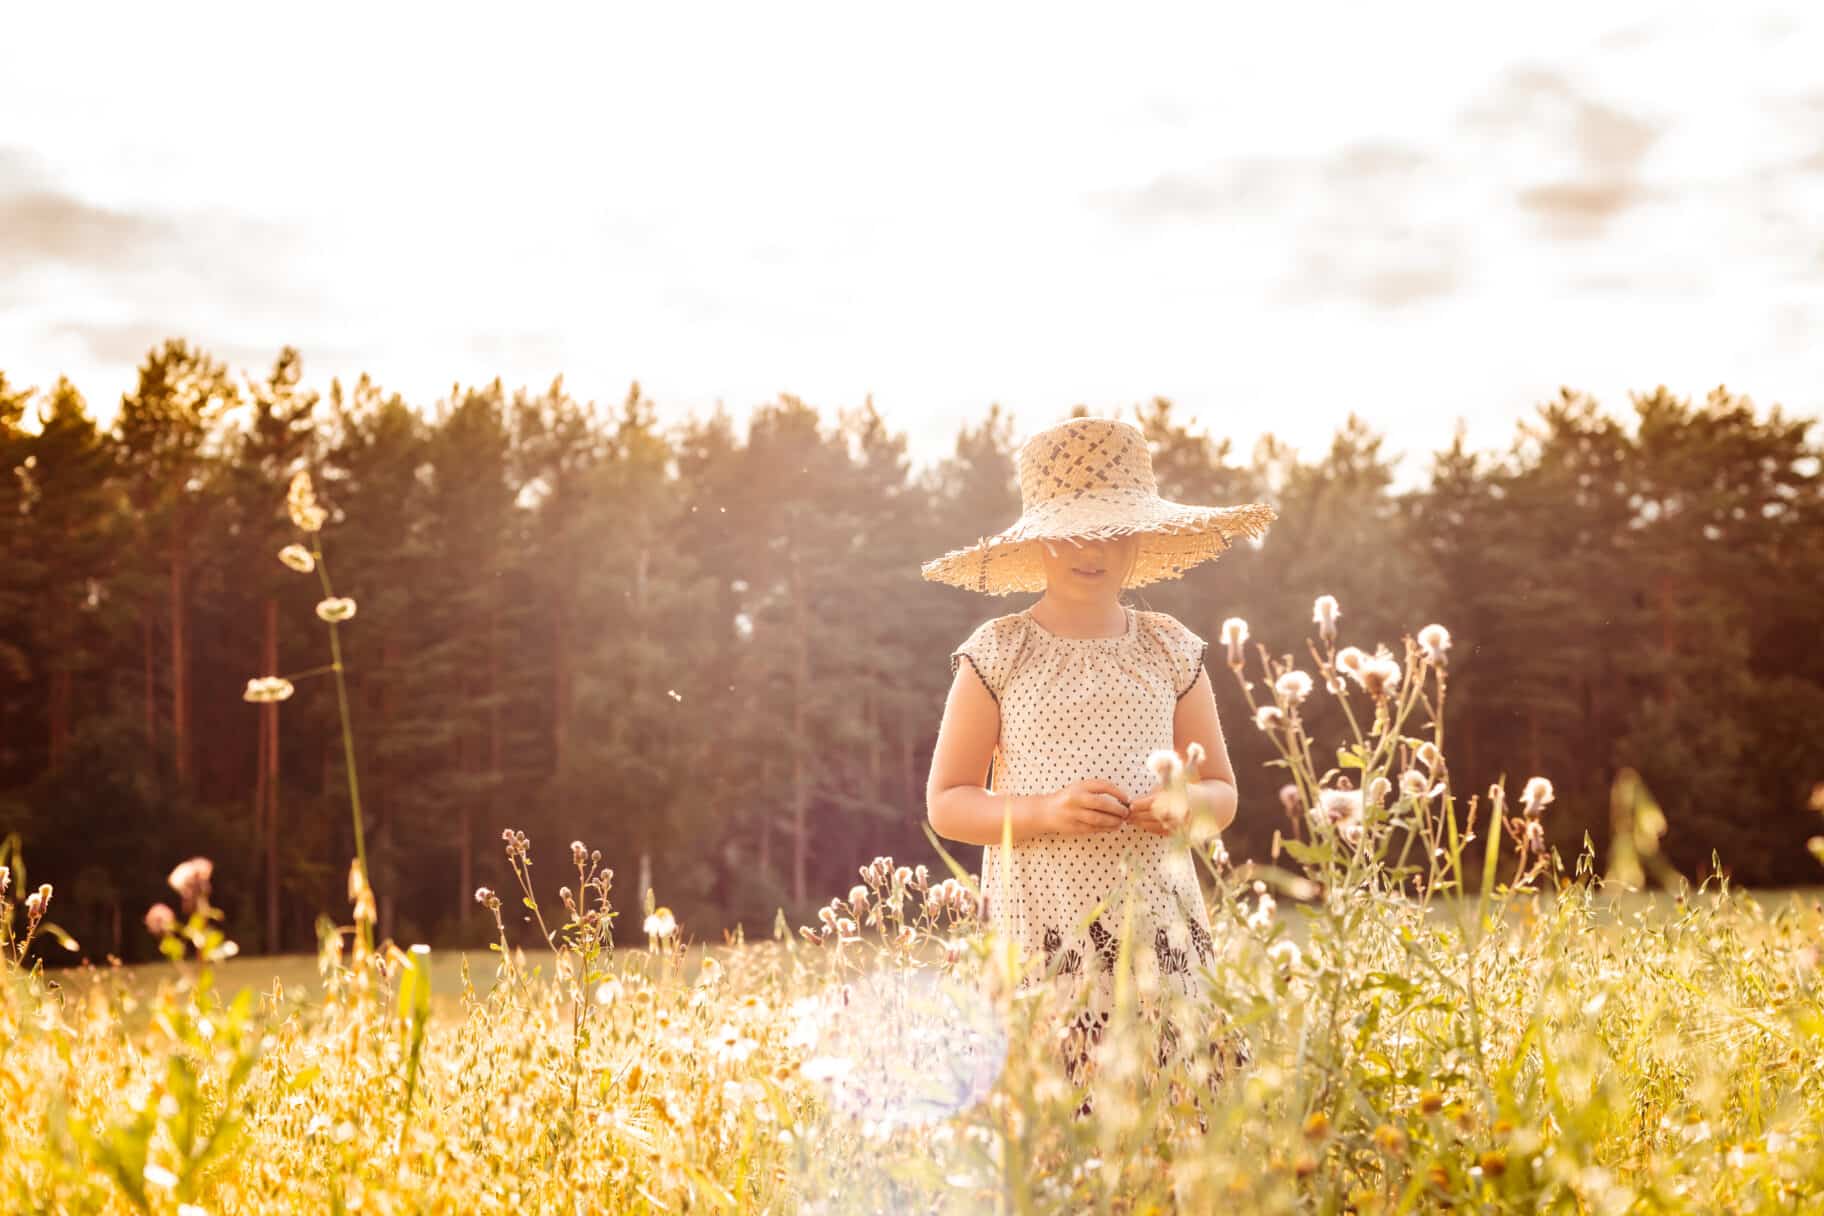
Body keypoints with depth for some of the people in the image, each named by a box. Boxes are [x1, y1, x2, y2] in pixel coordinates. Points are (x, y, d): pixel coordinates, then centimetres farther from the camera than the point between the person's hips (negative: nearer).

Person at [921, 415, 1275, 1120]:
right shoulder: (997, 654, 2)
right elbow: (945, 804, 3)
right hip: (1044, 928, -3)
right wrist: (1045, 810, -14)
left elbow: (1222, 793, 18)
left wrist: (1186, 804, -6)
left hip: (1159, 922, 3)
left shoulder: (1170, 650, 11)